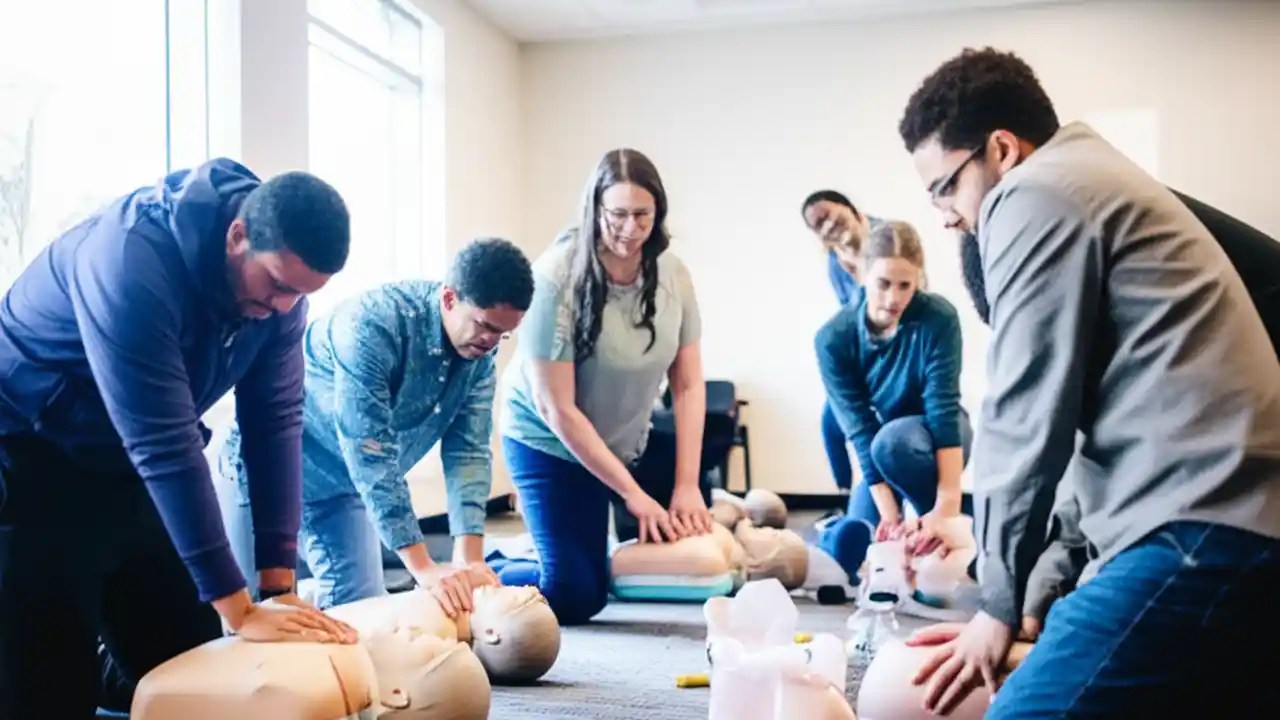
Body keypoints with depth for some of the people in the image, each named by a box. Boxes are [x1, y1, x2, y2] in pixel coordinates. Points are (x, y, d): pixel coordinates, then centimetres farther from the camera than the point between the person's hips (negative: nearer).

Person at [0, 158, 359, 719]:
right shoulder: (133, 259, -33)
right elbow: (166, 445, -34)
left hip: (133, 465, 6)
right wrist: (239, 609, -30)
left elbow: (276, 419, -10)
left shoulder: (280, 271, -12)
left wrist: (281, 582, -13)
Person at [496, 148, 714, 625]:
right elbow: (556, 409, -23)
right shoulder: (557, 278, -24)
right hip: (551, 444, -5)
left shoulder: (672, 273, -9)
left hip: (631, 440, 6)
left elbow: (688, 385, -5)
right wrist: (632, 493, -20)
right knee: (575, 597, -7)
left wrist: (687, 485, -12)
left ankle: (622, 548, 26)